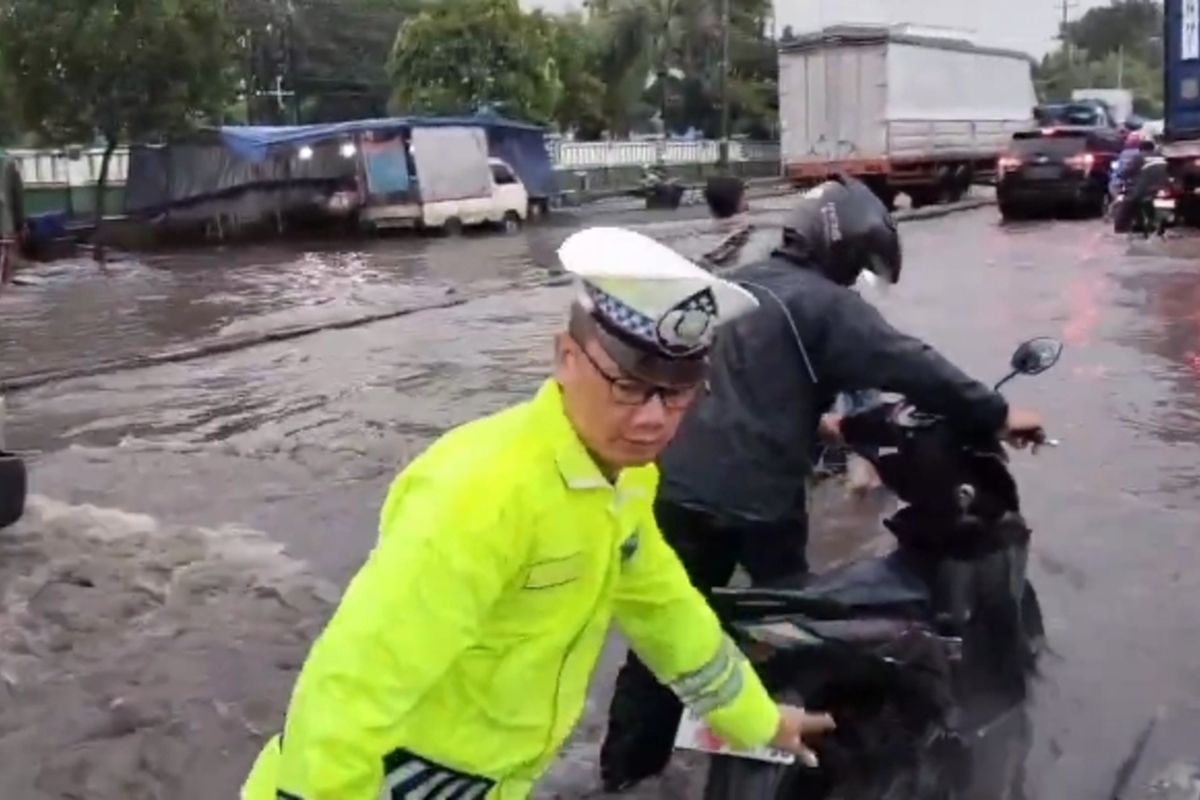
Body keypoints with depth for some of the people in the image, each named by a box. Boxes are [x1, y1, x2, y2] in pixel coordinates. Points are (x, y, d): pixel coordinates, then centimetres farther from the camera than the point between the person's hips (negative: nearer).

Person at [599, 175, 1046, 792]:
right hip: (754, 495, -7)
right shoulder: (826, 304, -8)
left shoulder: (737, 284, 17)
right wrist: (996, 415, -8)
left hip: (679, 482, 7)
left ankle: (626, 763, 25)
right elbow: (910, 366, -15)